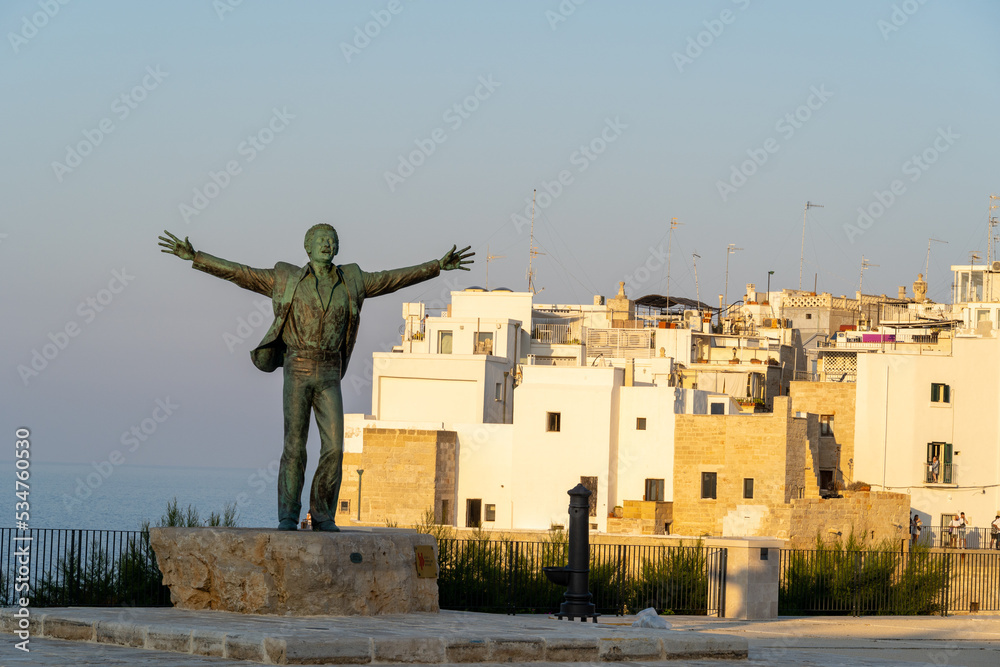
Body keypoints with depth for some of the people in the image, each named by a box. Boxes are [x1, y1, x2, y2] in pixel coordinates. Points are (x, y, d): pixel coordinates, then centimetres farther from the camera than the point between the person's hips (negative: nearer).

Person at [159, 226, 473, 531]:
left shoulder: (350, 281, 9)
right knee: (295, 448, -6)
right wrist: (194, 257, -1)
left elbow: (393, 279, 17)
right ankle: (288, 518, 2)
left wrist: (438, 266, 17)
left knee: (334, 448, -7)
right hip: (297, 371, -2)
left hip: (328, 375, 2)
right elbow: (237, 272, 5)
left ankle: (323, 517, 5)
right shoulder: (287, 279, 4)